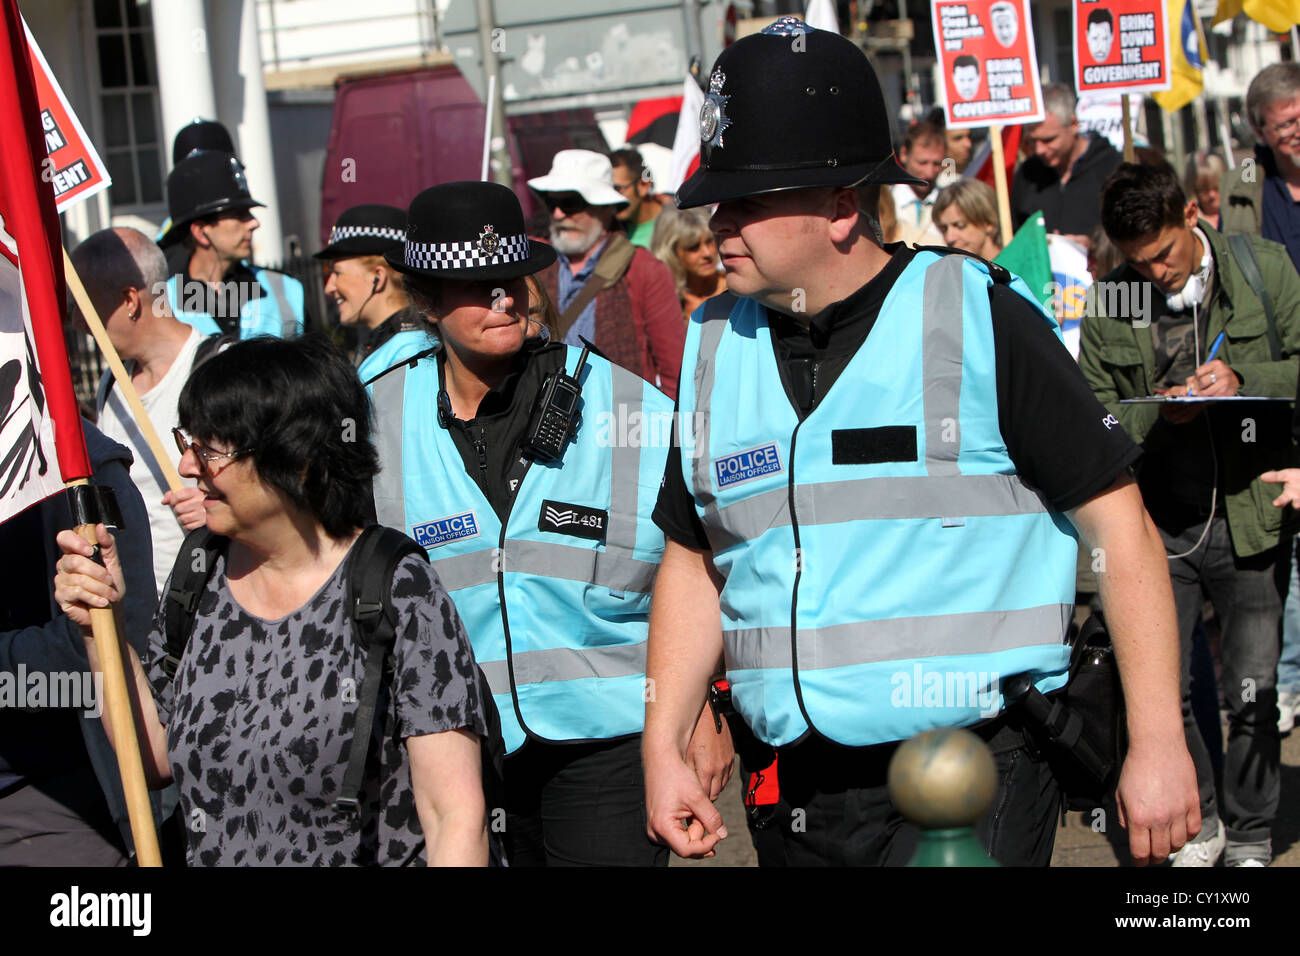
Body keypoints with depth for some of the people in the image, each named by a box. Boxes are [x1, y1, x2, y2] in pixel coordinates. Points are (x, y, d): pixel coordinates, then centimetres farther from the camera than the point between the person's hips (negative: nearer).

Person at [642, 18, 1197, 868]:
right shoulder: (716, 346, 9)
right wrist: (664, 747, 9)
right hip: (810, 792, 5)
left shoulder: (976, 317, -7)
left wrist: (1157, 744, -10)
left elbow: (1119, 523, -7)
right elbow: (695, 562, 17)